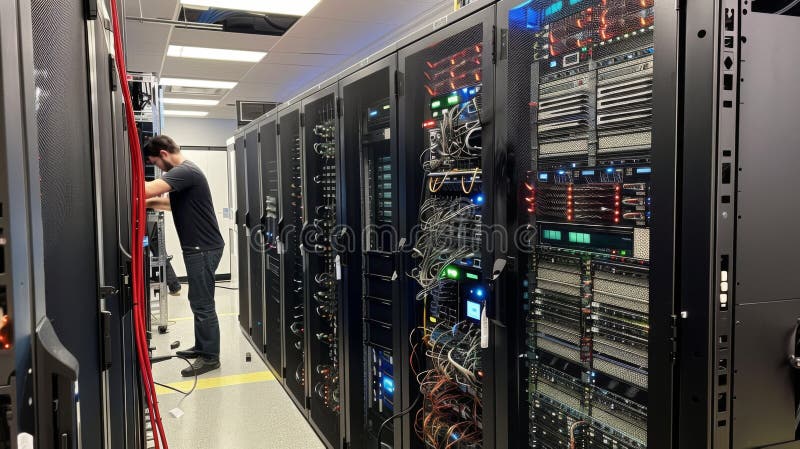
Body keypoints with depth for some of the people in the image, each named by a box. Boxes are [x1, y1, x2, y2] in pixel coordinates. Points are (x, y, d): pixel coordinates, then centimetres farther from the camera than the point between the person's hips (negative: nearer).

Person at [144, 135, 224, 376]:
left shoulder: (185, 171, -18)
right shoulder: (183, 171, 16)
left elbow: (148, 189, -30)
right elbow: (175, 202, 21)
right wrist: (149, 202, 7)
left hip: (204, 248, -11)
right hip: (199, 247, 11)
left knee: (203, 303, -4)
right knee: (199, 301, 18)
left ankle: (210, 357, 4)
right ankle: (201, 347, 29)